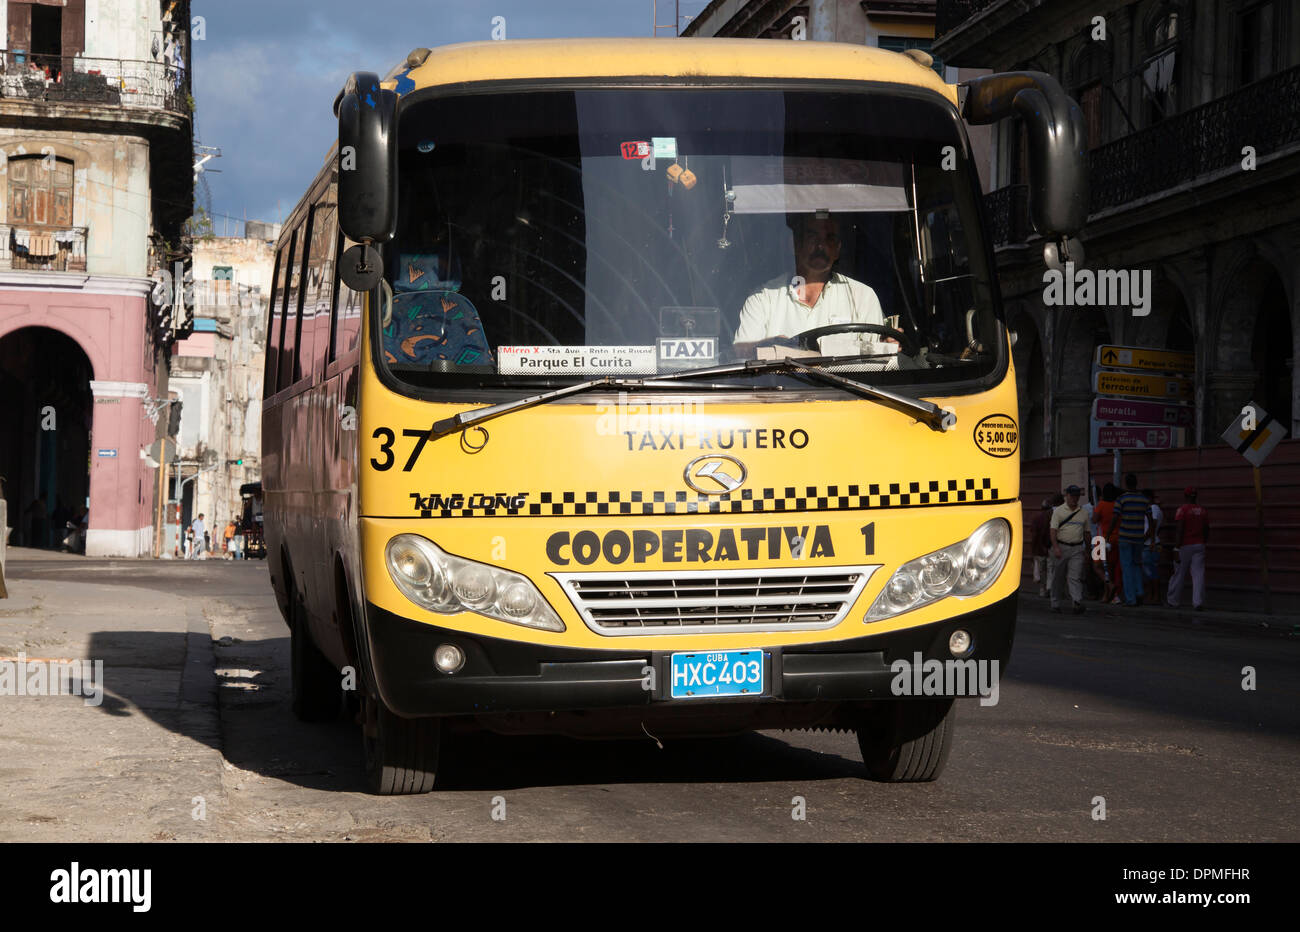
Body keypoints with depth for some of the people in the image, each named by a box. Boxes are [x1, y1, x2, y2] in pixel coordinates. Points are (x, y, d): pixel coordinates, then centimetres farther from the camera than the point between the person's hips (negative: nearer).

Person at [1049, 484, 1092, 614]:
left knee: (1075, 577, -11)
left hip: (1077, 548, 1)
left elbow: (1086, 532, 18)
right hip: (1061, 547, -1)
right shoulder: (1058, 511, 2)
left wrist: (1088, 548, 17)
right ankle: (1055, 604, 16)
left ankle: (1078, 602, -21)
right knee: (1058, 577, 6)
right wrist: (1056, 547, -16)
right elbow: (1053, 530, -5)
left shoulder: (1084, 512, 11)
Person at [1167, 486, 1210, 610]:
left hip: (1184, 546, -4)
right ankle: (1198, 602, -13)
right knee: (1198, 574, -2)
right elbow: (1207, 530, 14)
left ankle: (1173, 601, 18)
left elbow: (1179, 530, -16)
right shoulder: (1203, 510, 8)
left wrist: (1176, 550, -17)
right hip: (1199, 546, 4)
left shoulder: (1182, 509, -9)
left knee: (1179, 574, 7)